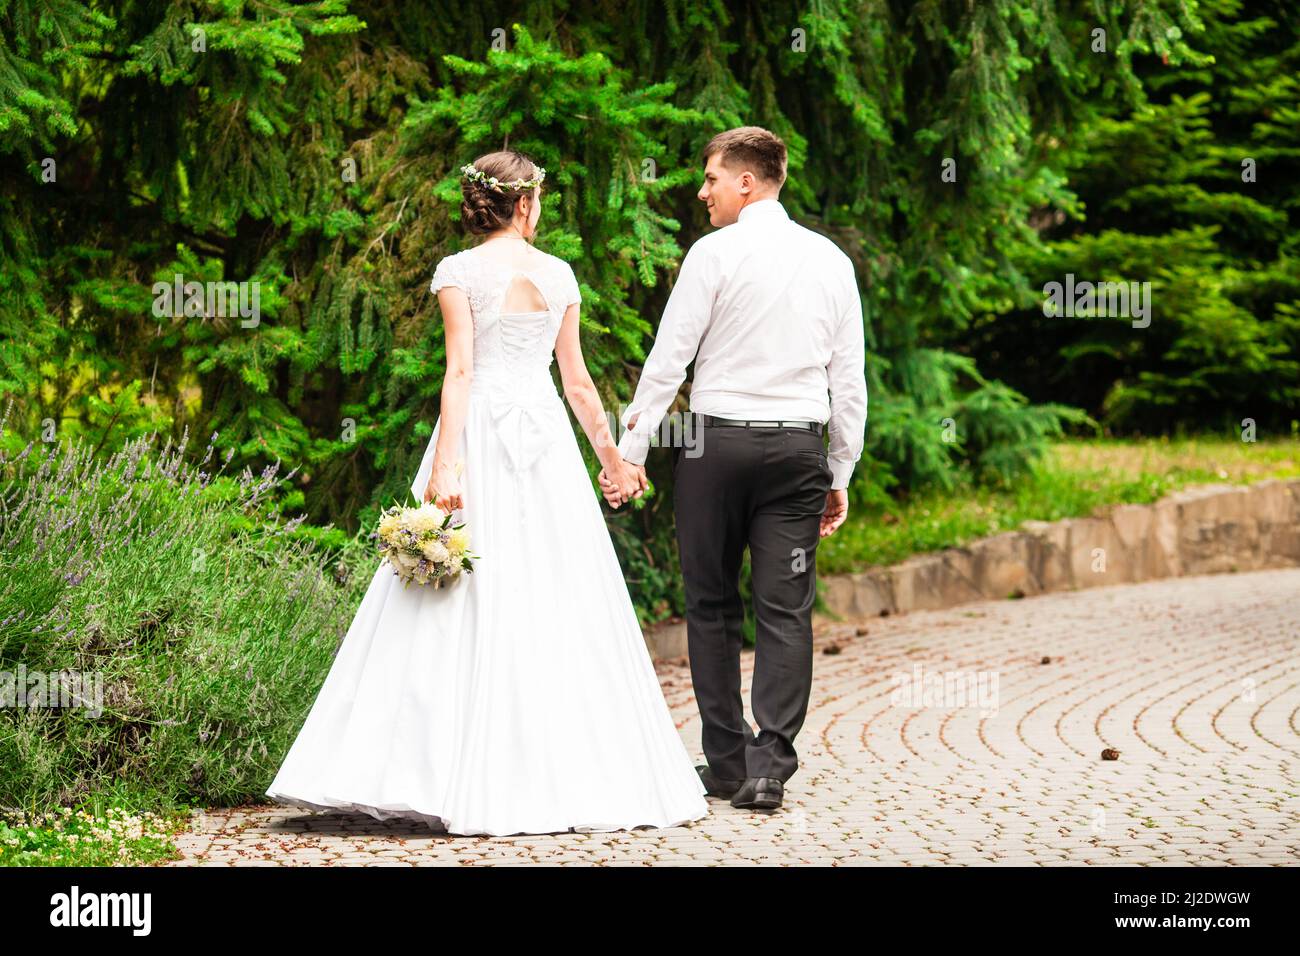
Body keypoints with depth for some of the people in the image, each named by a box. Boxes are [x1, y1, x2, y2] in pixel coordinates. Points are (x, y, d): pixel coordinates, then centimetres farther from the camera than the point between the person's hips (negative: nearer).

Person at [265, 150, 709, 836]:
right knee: (562, 608, 5)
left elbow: (461, 370, -10)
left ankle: (460, 779, -8)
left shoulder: (459, 271, -1)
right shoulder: (559, 275, 8)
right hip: (548, 434, 3)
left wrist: (445, 464, -15)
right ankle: (573, 775, 7)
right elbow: (577, 380, 11)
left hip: (481, 434, -3)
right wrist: (611, 455, 21)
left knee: (467, 610, -4)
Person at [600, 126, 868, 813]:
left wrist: (630, 453, 0)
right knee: (785, 611, 2)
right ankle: (769, 766, -4)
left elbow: (669, 359, -6)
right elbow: (849, 378, 10)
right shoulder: (831, 260, 9)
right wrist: (840, 475, 17)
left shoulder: (715, 253, -5)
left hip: (717, 442, -3)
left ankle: (726, 763, 10)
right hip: (800, 448, 3)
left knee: (712, 603, 7)